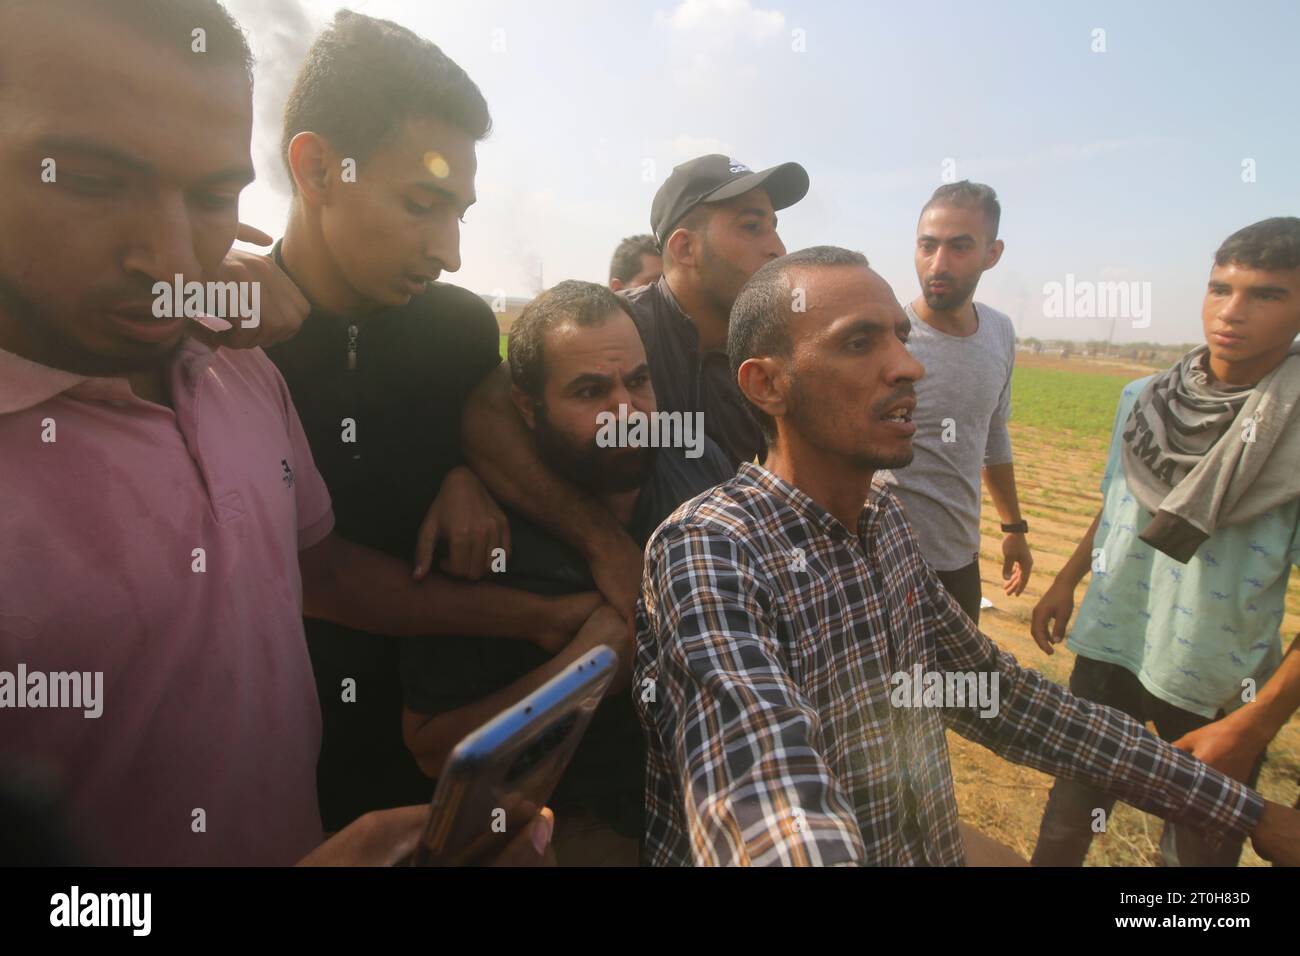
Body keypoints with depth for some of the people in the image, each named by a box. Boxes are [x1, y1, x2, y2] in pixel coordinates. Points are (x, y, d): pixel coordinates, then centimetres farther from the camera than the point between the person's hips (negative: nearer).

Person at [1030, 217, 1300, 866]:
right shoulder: (1142, 397, -3)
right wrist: (1066, 582, 11)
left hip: (1218, 687, -3)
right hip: (1109, 648, 3)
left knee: (1199, 848, 17)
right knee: (1070, 817, 20)